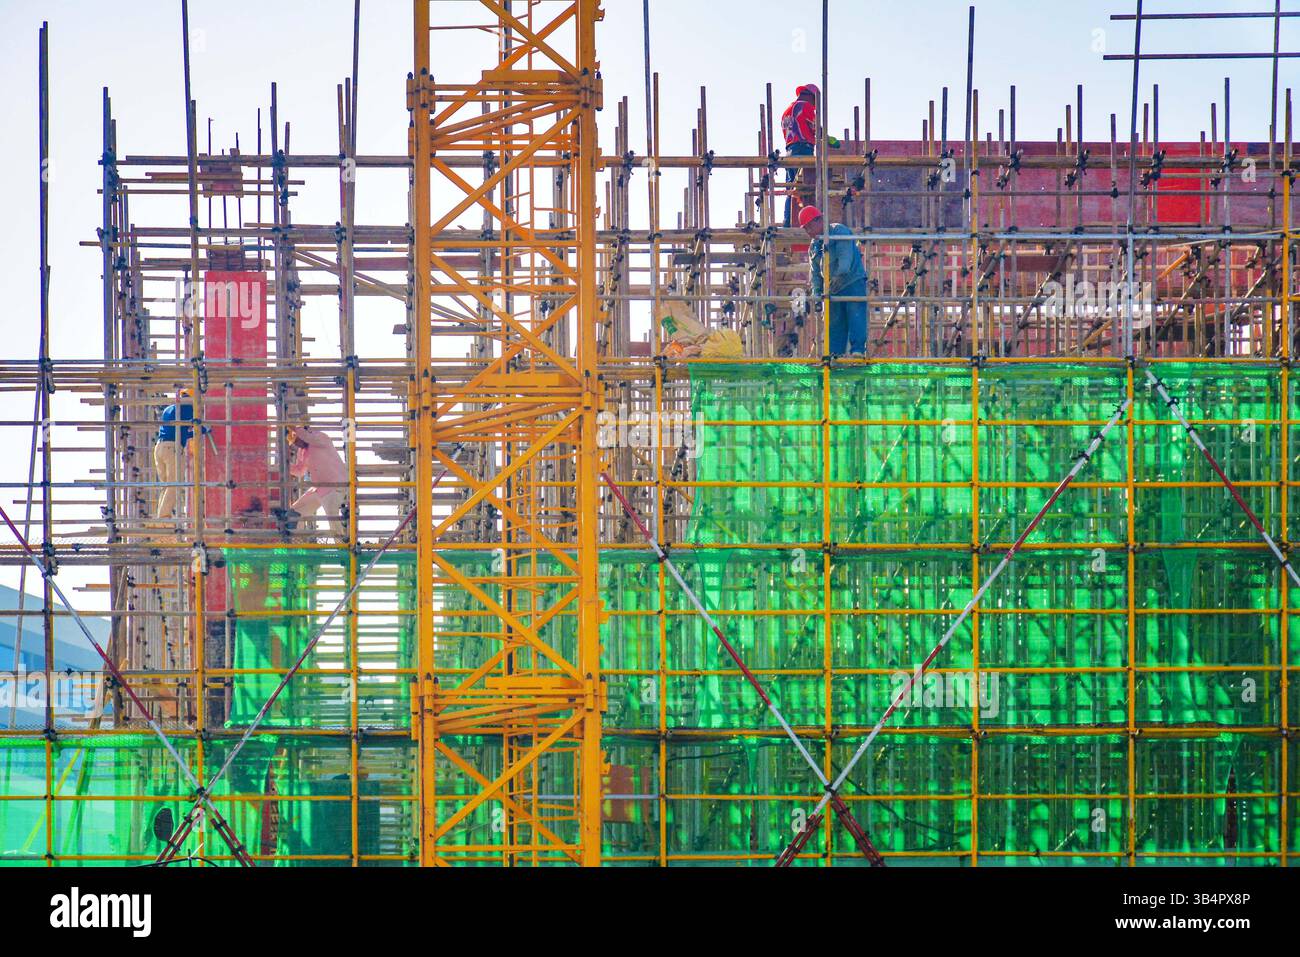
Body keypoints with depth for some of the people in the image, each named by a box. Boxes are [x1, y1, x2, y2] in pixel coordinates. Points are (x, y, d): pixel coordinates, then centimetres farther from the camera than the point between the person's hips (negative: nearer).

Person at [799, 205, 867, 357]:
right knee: (835, 324, 5)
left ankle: (857, 350, -22)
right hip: (833, 290, 7)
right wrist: (816, 292, -3)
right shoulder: (813, 246, 16)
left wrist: (839, 275, -32)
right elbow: (815, 272, 13)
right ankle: (834, 355, 6)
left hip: (853, 283, -7)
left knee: (856, 319, -17)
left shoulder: (839, 231, -5)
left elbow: (846, 255, -20)